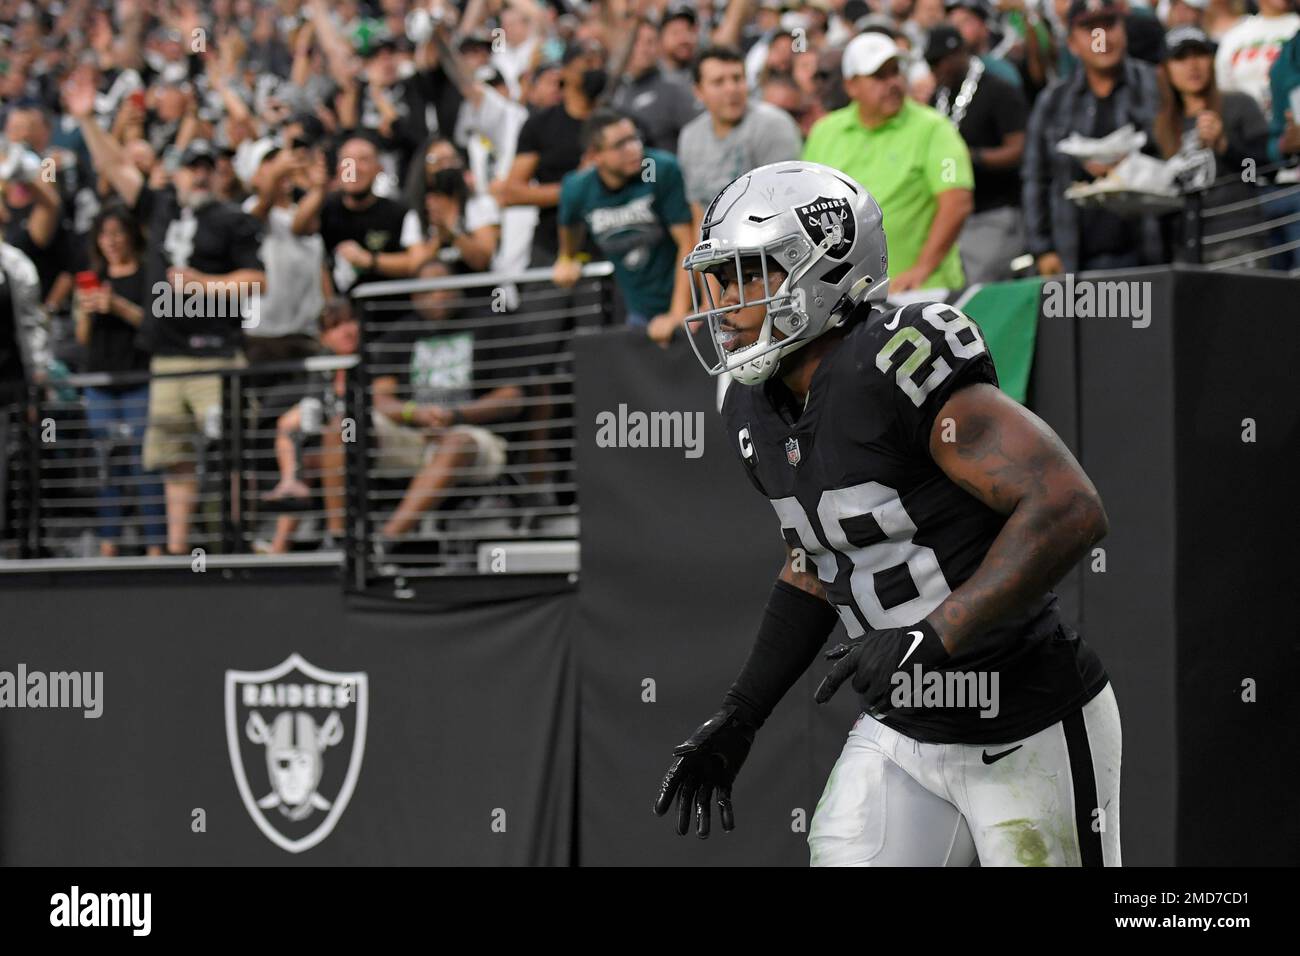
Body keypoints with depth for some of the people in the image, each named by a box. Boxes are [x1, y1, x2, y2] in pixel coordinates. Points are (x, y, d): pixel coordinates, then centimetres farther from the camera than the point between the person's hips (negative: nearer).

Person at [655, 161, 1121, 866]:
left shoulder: (900, 366, -23)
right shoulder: (758, 412, 3)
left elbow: (1069, 510, -30)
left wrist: (929, 637, -32)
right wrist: (737, 718, 11)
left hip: (1030, 739, -7)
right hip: (900, 732, 7)